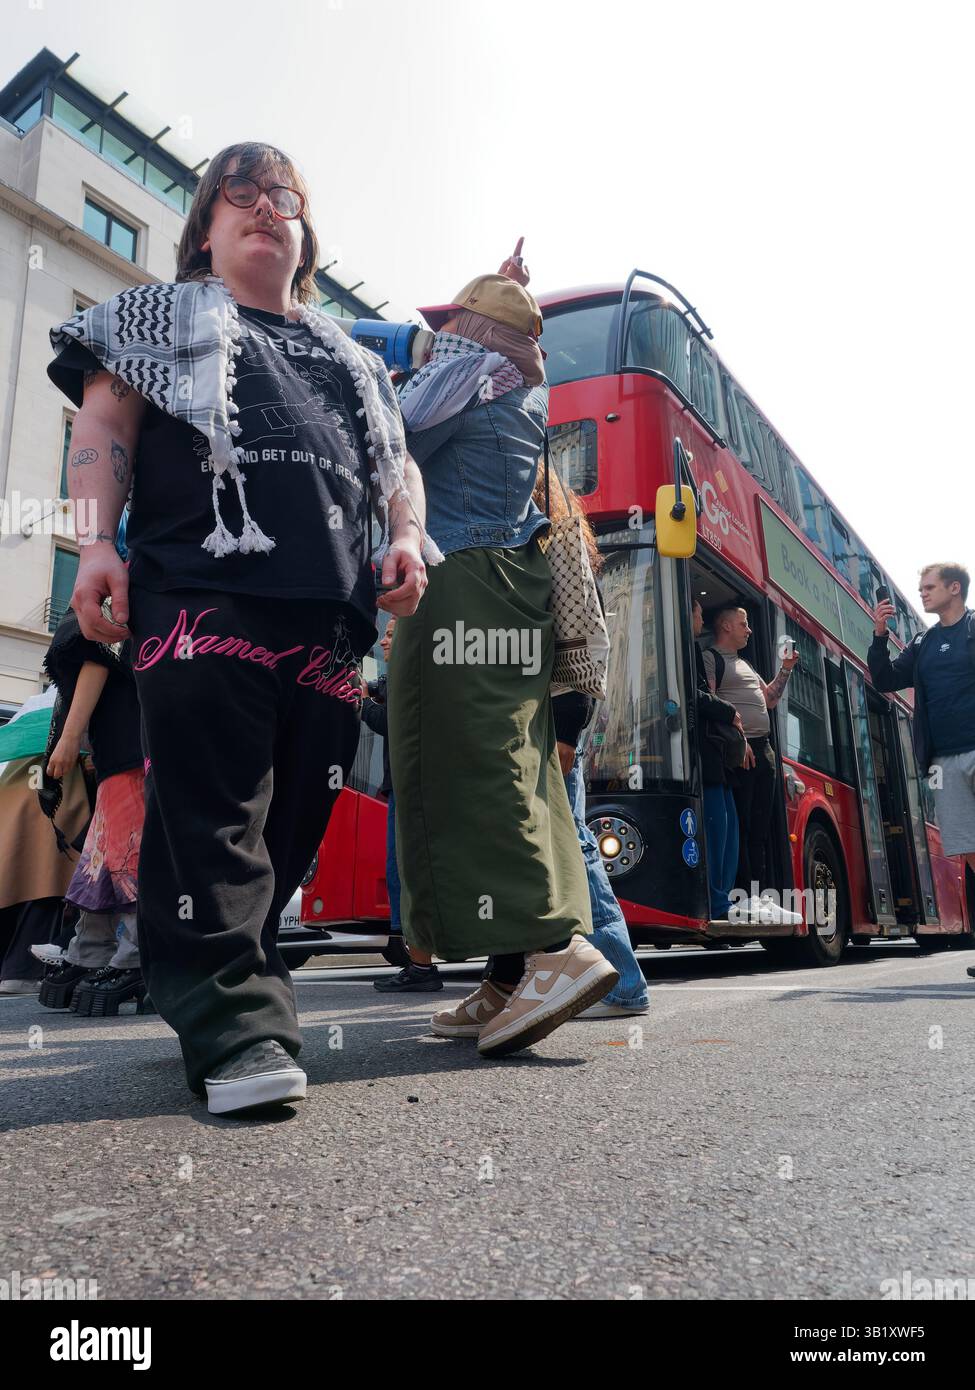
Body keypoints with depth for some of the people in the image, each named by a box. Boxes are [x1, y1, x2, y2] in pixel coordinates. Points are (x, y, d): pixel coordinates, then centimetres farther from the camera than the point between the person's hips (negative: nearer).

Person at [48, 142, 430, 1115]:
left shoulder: (351, 357, 33)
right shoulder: (163, 316, 22)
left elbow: (398, 465, 28)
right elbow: (104, 425, 9)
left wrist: (406, 539, 6)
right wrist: (96, 541, -7)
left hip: (330, 612, 5)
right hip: (205, 589, -4)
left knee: (293, 822, 0)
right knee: (211, 815, -14)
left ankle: (206, 996, 13)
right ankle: (235, 1031, -11)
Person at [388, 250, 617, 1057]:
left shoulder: (462, 370, 0)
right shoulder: (527, 393, 24)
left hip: (459, 589, -9)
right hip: (514, 592, 9)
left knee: (467, 773, -13)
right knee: (512, 771, 4)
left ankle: (558, 947, -23)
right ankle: (514, 976, 5)